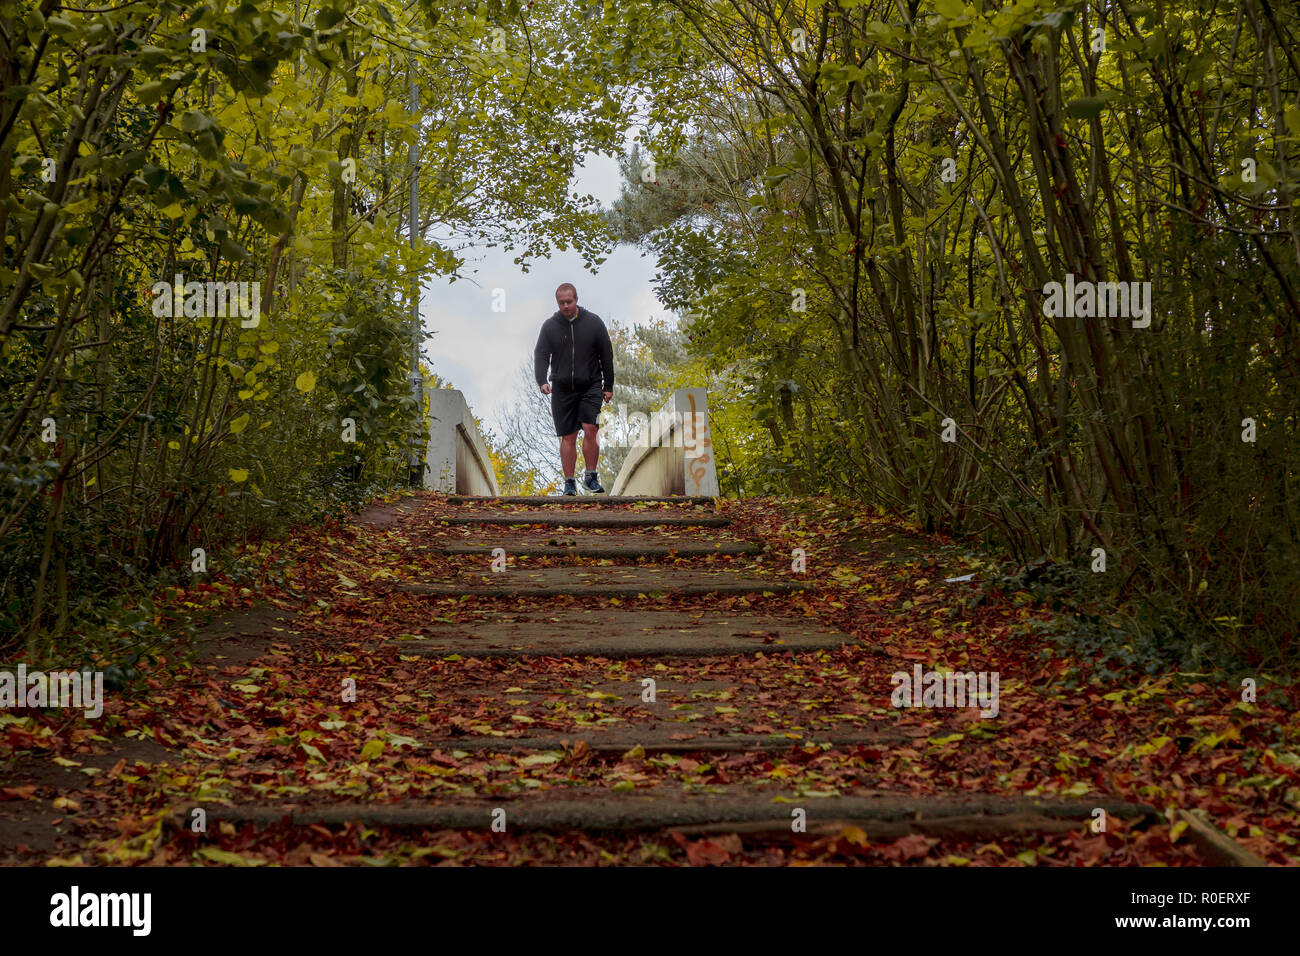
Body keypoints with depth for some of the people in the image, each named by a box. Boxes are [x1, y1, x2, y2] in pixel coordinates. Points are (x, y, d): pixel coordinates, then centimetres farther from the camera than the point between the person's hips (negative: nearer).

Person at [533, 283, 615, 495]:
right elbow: (541, 355, -1)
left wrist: (608, 386, 3)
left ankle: (591, 477, -1)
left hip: (590, 387, -1)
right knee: (568, 437, 3)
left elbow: (606, 355, 5)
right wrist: (542, 380, -19)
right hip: (562, 389, 1)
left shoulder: (593, 322, 1)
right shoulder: (550, 326, 3)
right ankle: (569, 482, 10)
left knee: (590, 429, -14)